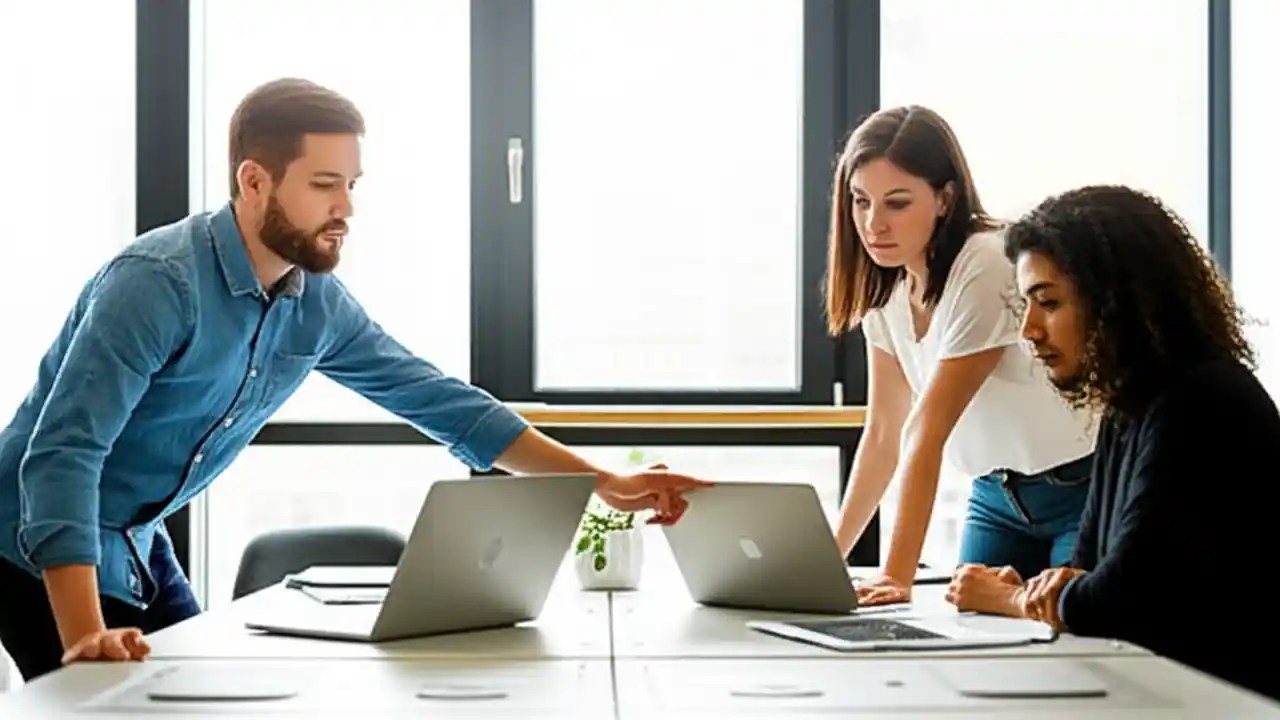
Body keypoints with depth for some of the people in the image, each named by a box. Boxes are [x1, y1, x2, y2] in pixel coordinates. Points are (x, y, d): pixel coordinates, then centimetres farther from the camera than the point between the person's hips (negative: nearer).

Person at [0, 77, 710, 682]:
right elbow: (62, 455, -35)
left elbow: (440, 401, 1)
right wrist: (85, 636, -46)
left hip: (139, 549, 7)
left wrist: (604, 482, -4)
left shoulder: (319, 303, -5)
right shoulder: (158, 282, -28)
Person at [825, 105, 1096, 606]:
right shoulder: (883, 283, -2)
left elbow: (927, 430, -30)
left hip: (1084, 491, -7)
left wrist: (897, 576, -29)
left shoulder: (988, 269, -26)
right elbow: (884, 433, 2)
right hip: (996, 495, 7)